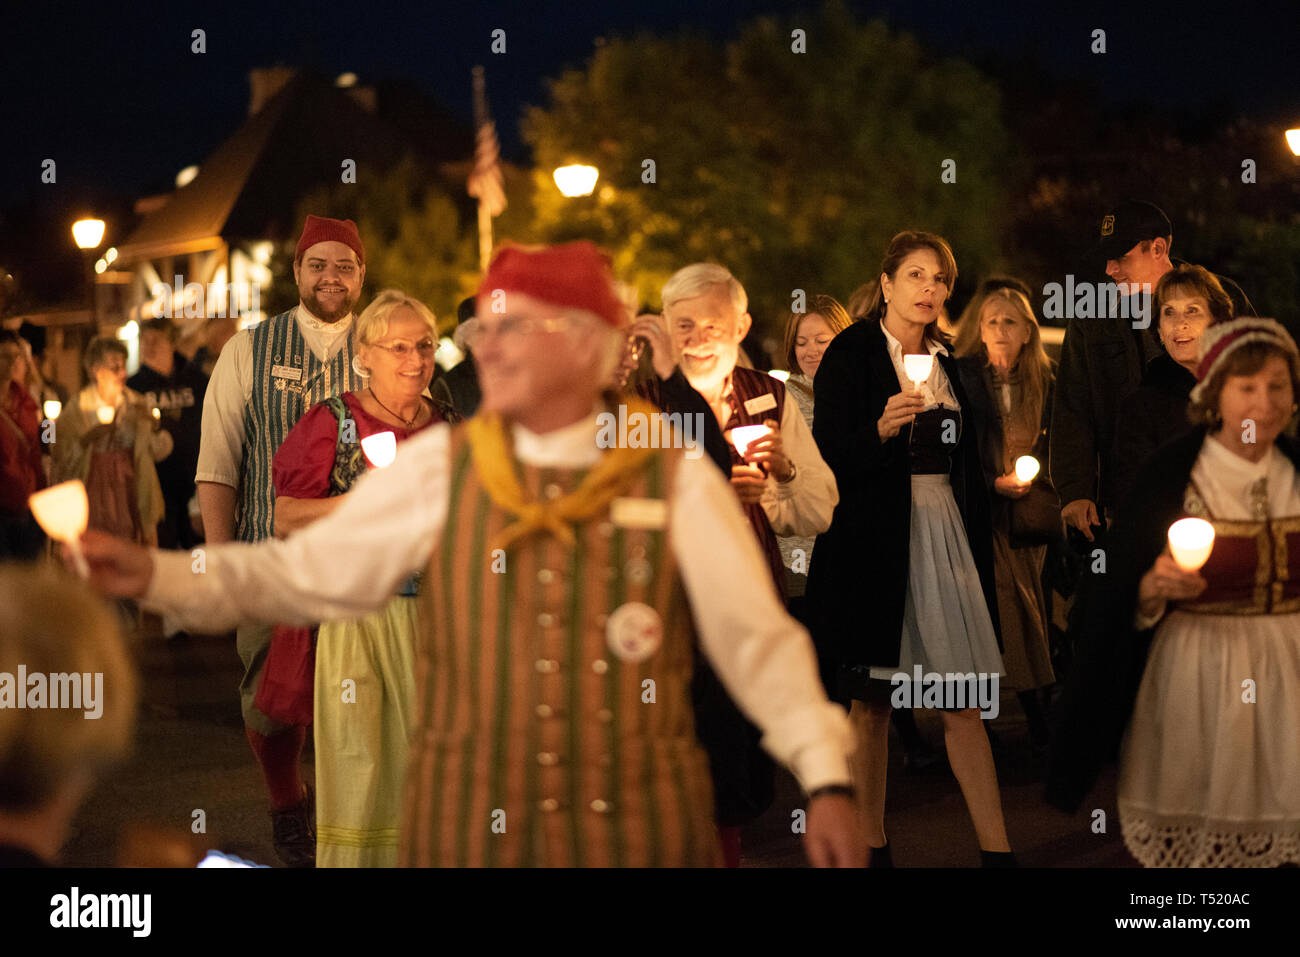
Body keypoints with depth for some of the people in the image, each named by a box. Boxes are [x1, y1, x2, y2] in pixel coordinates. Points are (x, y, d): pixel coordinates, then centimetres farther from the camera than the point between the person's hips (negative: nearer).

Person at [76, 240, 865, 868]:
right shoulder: (438, 468, 2)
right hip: (470, 826, 1)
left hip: (640, 829, -1)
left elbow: (758, 640, -3)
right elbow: (310, 573, 1)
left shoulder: (677, 481, -2)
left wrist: (827, 780, -11)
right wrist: (159, 575, -8)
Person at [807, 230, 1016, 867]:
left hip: (946, 535, 4)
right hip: (874, 539, -4)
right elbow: (829, 456, -7)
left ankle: (996, 849, 1)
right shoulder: (850, 355, -1)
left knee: (963, 702, 0)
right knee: (870, 702, 0)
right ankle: (872, 848, 9)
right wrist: (884, 428, -23)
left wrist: (980, 550, 14)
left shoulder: (948, 361, 15)